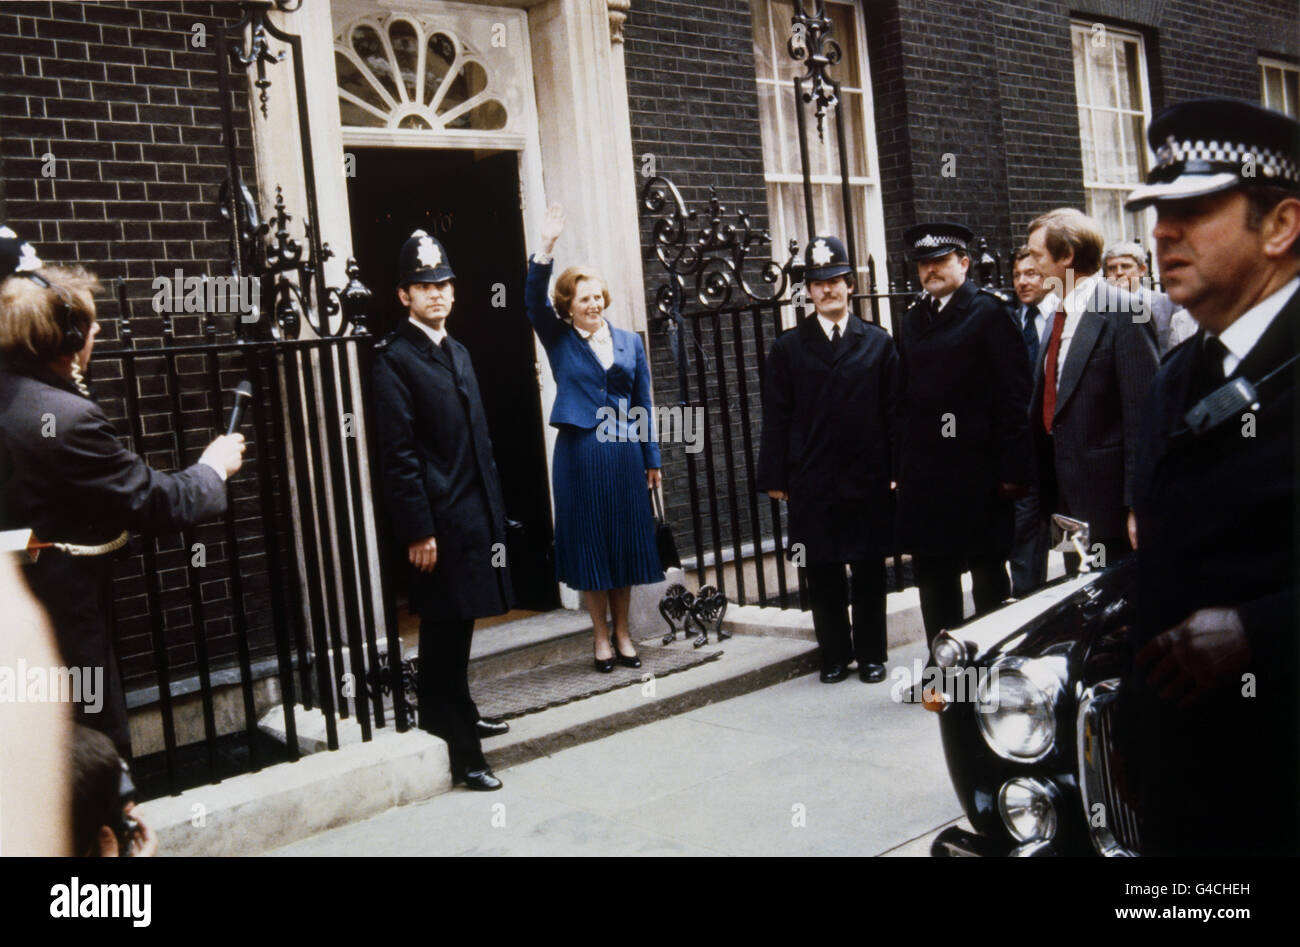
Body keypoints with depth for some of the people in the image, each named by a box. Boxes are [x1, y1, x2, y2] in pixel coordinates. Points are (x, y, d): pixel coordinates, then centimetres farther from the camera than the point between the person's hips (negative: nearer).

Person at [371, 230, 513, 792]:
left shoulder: (457, 353, 17)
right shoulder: (395, 360, -9)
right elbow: (398, 454, -14)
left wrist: (494, 510, 17)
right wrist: (418, 531, -17)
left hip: (474, 513, 8)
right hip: (438, 522, -8)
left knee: (458, 625, 19)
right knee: (444, 634, -3)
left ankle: (456, 716, 34)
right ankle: (461, 752, 2)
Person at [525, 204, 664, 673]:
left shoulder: (629, 342, 9)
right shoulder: (558, 340, 3)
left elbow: (643, 403, 10)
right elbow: (534, 300, -14)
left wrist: (652, 459, 8)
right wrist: (546, 248, -26)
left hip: (625, 453, 2)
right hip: (579, 454, -2)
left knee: (627, 542, 8)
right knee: (588, 543, 4)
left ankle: (623, 634, 21)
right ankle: (601, 637, 16)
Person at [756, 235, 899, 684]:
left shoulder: (878, 343, 6)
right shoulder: (788, 348, 5)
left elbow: (893, 411, 4)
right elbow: (776, 418, 3)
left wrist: (895, 470, -2)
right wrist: (775, 477, -2)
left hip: (868, 478, 0)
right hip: (812, 482, 0)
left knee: (869, 571, 8)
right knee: (822, 574, 6)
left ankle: (871, 654, 21)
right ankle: (834, 655, 20)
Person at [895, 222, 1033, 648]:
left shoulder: (989, 313, -4)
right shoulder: (913, 319, 13)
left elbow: (1013, 396, -9)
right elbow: (906, 396, 11)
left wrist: (1012, 469, -14)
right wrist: (901, 466, 6)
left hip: (977, 469, -5)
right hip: (925, 472, 5)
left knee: (988, 570, 7)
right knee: (933, 575, 10)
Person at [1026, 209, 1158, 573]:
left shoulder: (1119, 309, -14)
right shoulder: (1061, 314, 13)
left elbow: (1141, 411, -18)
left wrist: (1137, 504, -20)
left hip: (1107, 500, -8)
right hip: (1068, 501, 8)